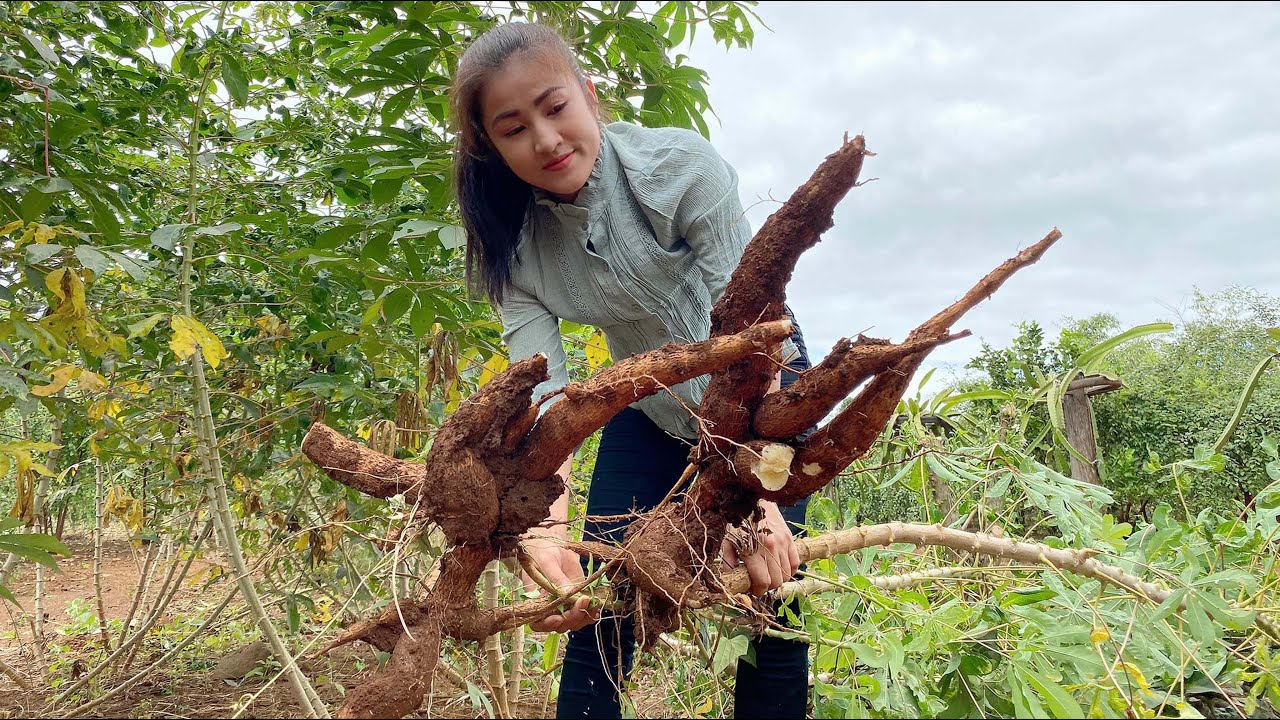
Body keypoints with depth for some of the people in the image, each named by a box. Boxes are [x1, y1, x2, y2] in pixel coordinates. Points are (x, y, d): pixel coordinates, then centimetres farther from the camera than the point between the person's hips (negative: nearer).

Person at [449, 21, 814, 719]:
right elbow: (541, 389, -25)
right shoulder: (512, 242, -16)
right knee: (595, 611, -2)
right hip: (650, 410, 3)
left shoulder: (681, 166, -27)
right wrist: (545, 533, -42)